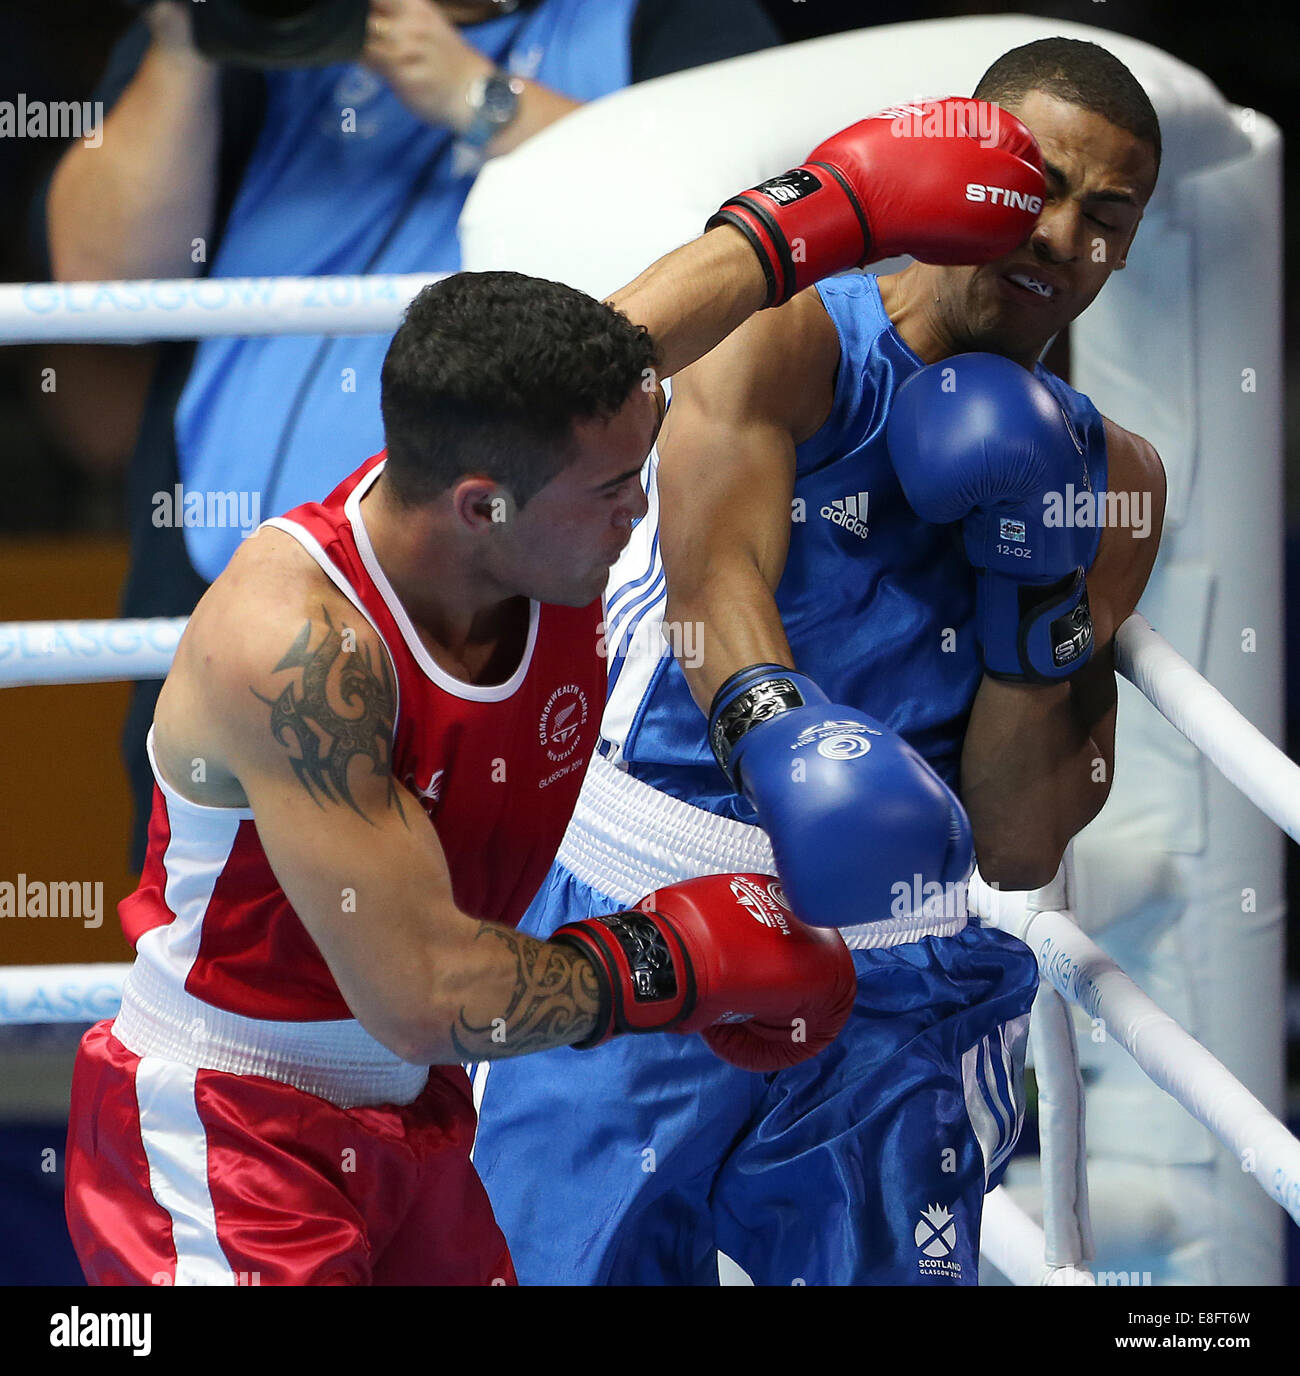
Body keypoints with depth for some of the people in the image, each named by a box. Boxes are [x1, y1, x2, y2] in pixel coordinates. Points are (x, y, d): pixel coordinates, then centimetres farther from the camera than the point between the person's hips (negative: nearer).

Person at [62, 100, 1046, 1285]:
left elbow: (671, 312, 14)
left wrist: (841, 205, 23)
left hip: (413, 1131, 8)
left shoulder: (560, 539, -9)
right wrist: (672, 962, -18)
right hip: (217, 1150, -8)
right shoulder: (293, 643, -31)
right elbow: (420, 995, -32)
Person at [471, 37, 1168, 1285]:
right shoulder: (784, 341, -2)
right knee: (564, 1266, -5)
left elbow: (1020, 851, 5)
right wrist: (774, 729, -41)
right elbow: (714, 582, -21)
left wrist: (1035, 594, -7)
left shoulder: (1106, 479, 9)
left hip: (893, 993, 4)